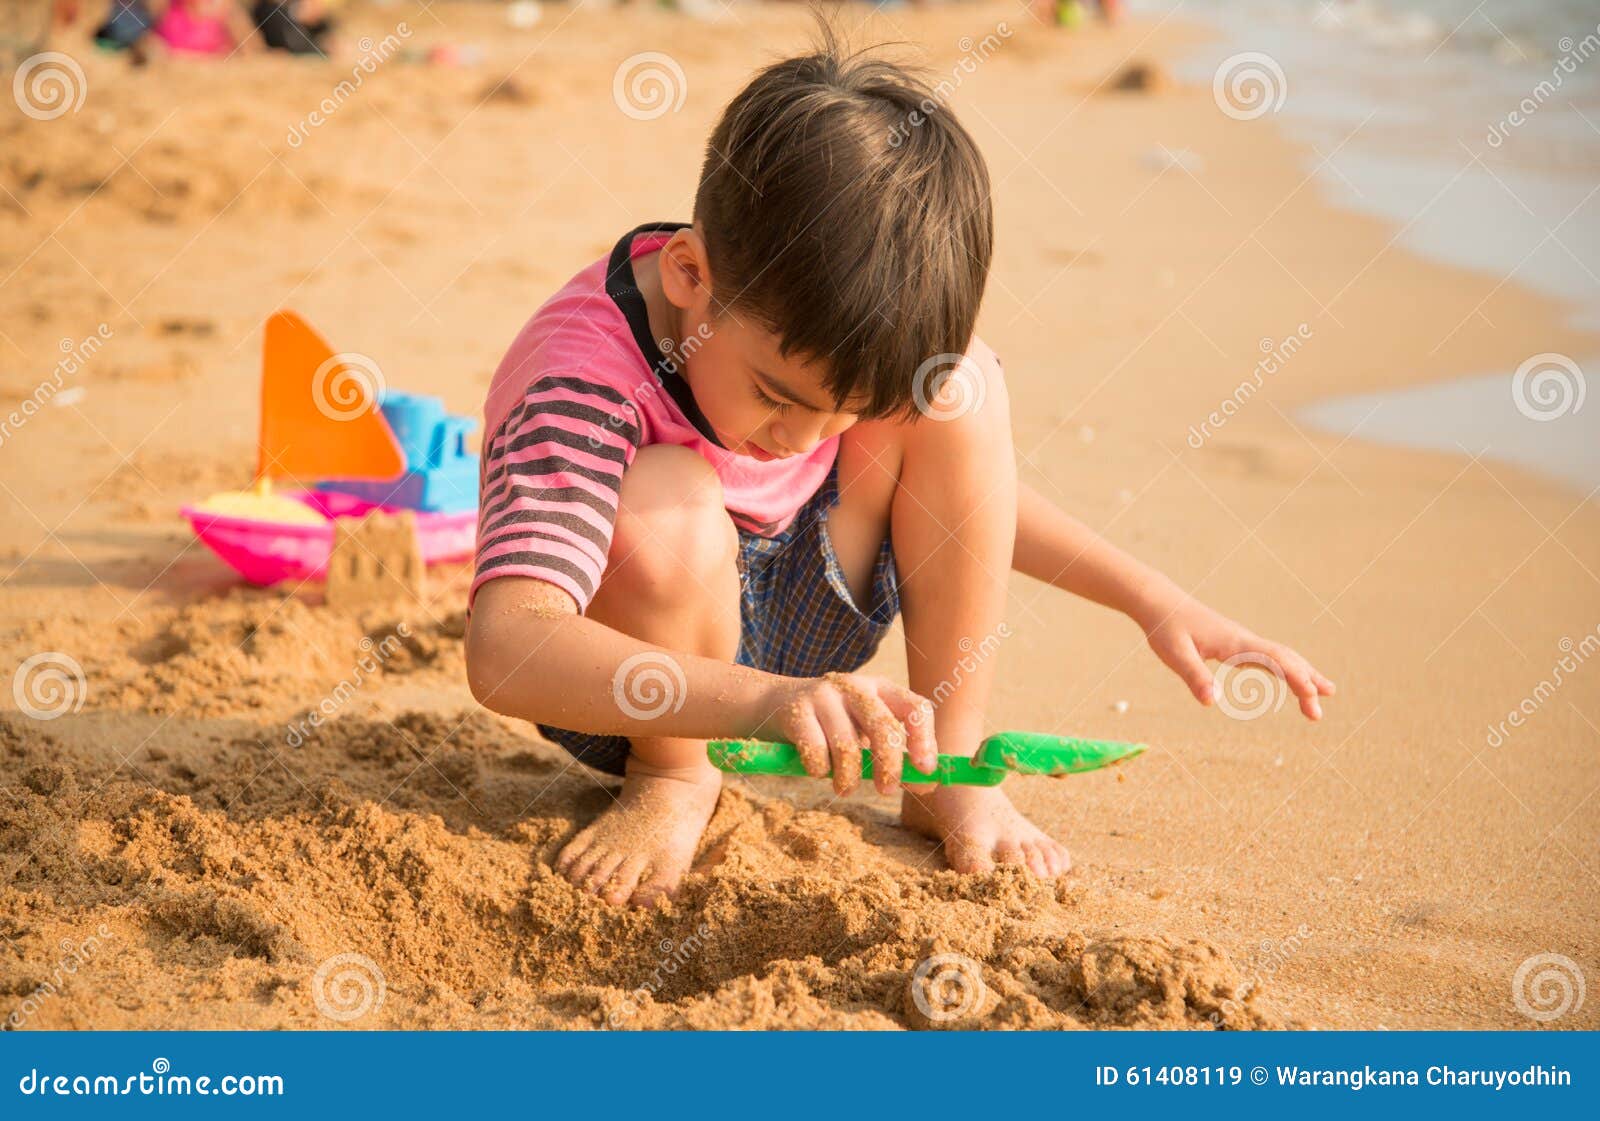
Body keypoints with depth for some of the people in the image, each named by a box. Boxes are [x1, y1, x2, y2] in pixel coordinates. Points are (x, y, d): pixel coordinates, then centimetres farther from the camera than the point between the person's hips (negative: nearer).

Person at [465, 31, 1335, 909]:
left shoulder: (818, 338, -16)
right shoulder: (584, 383, -34)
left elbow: (963, 487, 4)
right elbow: (503, 652, -48)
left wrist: (1153, 600, -5)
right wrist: (766, 700, -60)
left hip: (789, 622, 5)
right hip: (650, 675, -5)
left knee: (961, 384, -16)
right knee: (664, 505, -38)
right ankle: (671, 779, -9)